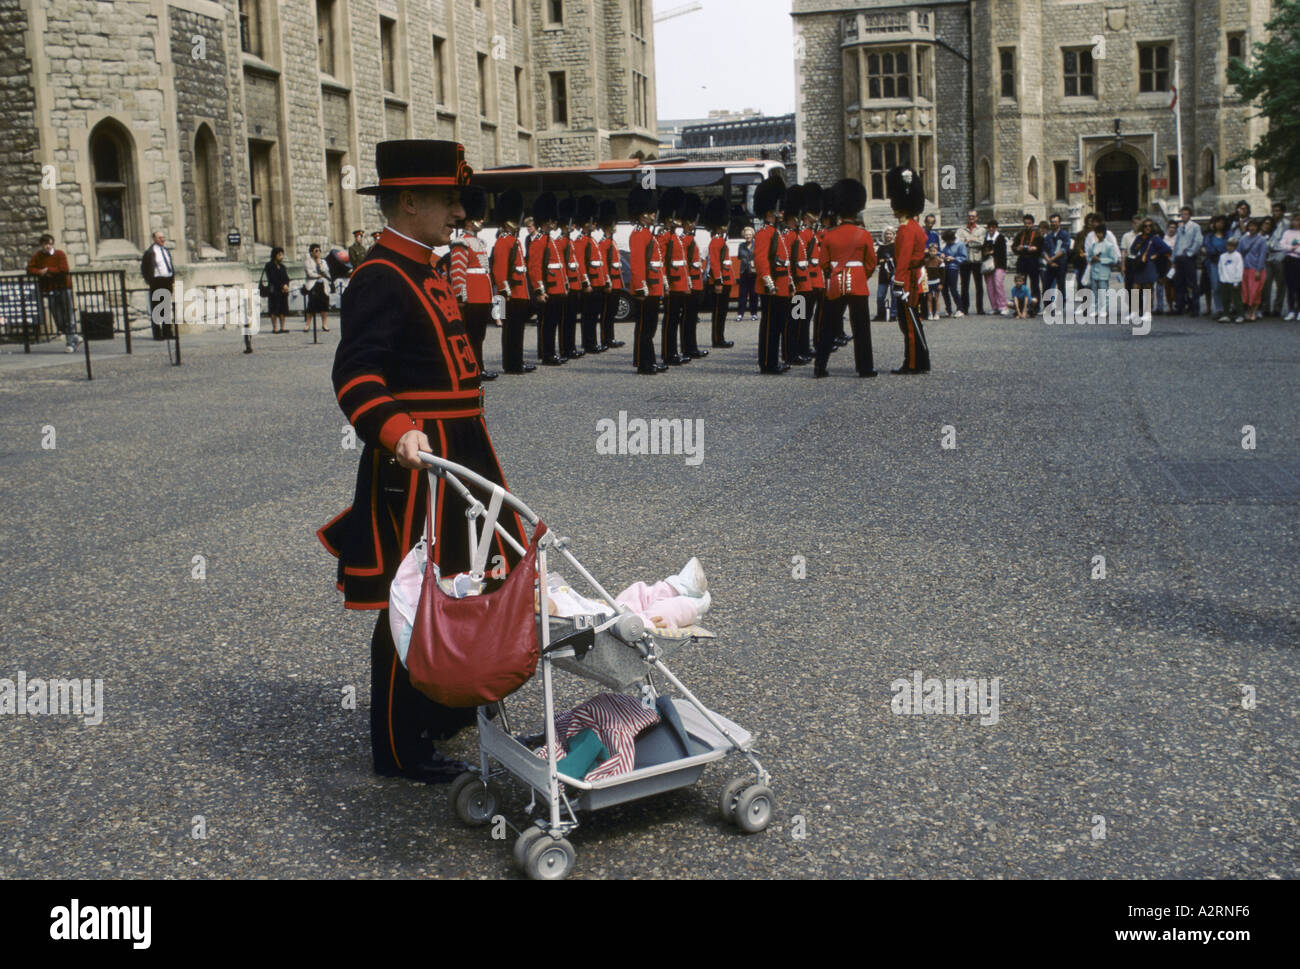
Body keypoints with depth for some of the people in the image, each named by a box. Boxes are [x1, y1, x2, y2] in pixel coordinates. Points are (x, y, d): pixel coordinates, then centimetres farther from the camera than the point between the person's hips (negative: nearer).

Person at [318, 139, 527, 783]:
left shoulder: (424, 270, 15)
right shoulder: (382, 277, -16)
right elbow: (355, 373, -27)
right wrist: (397, 432, -42)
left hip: (459, 453, 10)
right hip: (418, 463, -10)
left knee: (457, 586, 21)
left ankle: (447, 708, 39)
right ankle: (400, 748, 10)